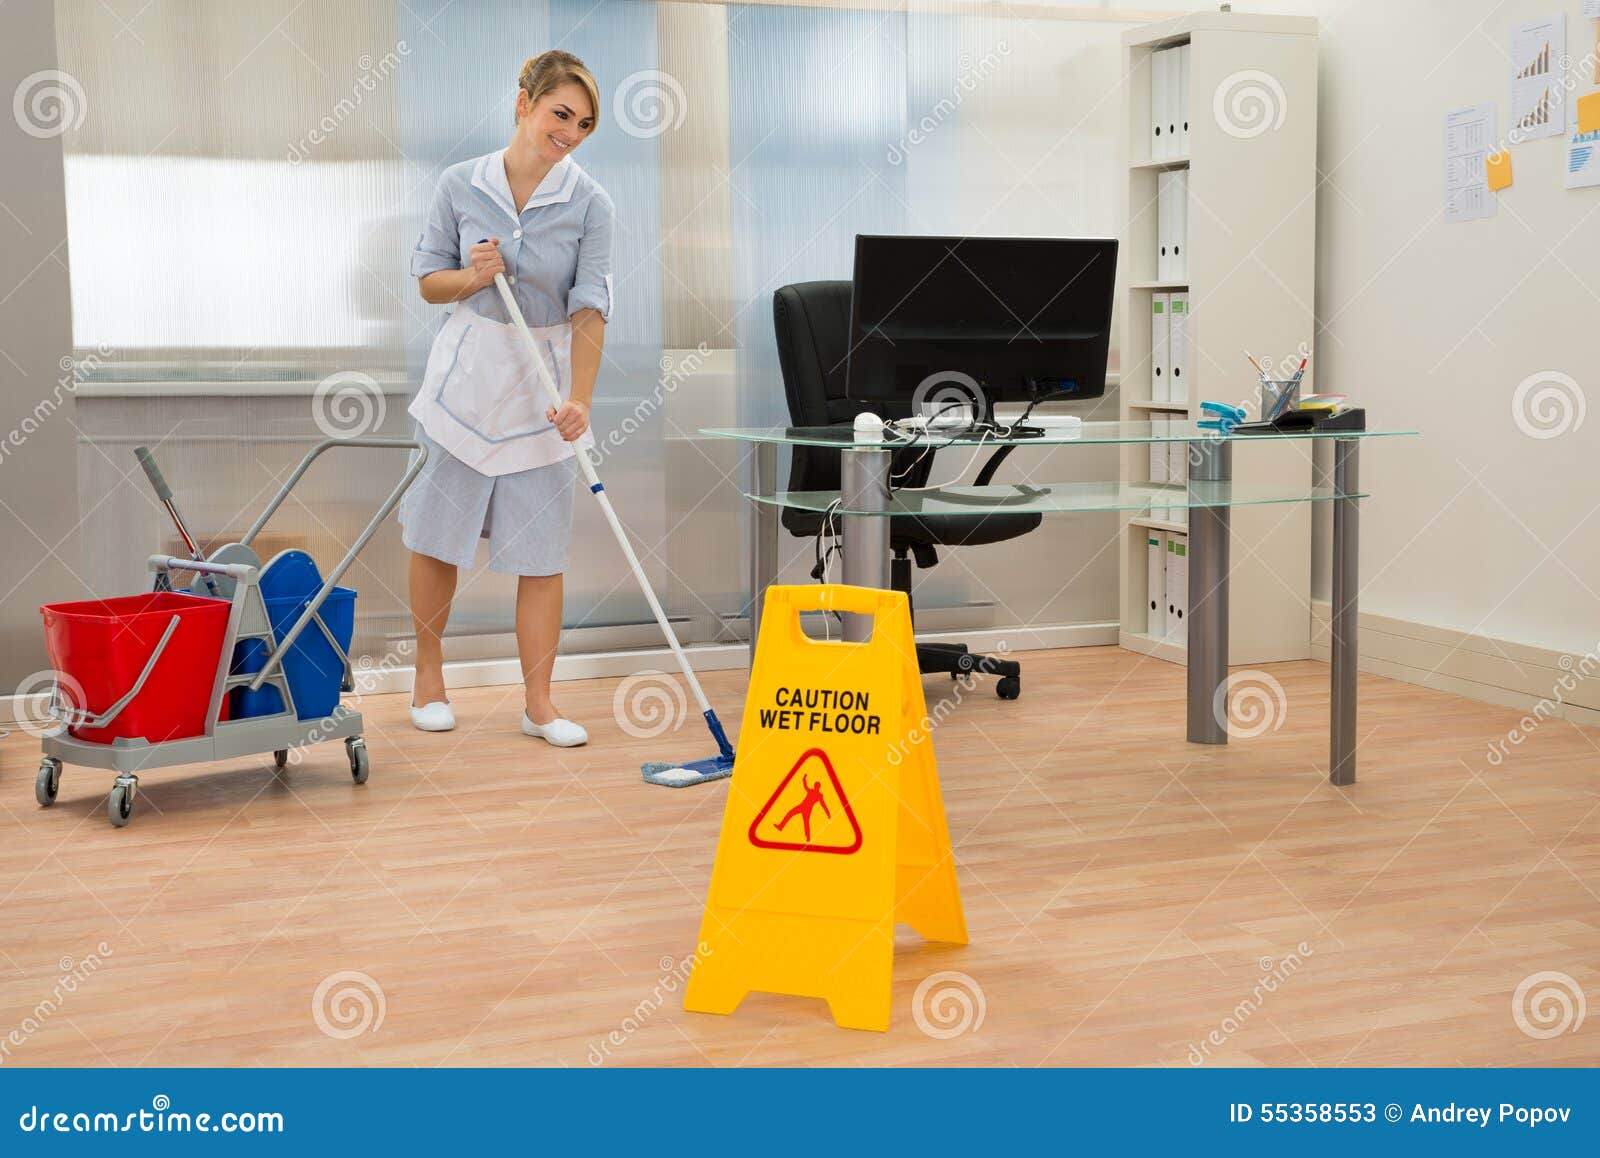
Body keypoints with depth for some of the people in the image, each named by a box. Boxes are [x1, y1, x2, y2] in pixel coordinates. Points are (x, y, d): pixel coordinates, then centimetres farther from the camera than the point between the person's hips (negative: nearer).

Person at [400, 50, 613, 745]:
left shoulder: (589, 204, -8)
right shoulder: (461, 185, -4)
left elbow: (589, 309, -14)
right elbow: (428, 281, 5)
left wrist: (579, 401, -25)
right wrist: (474, 277, -17)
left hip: (542, 385, -1)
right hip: (465, 372, 1)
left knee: (542, 552, 1)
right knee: (435, 534, 8)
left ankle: (538, 704, 10)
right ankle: (428, 674, 28)